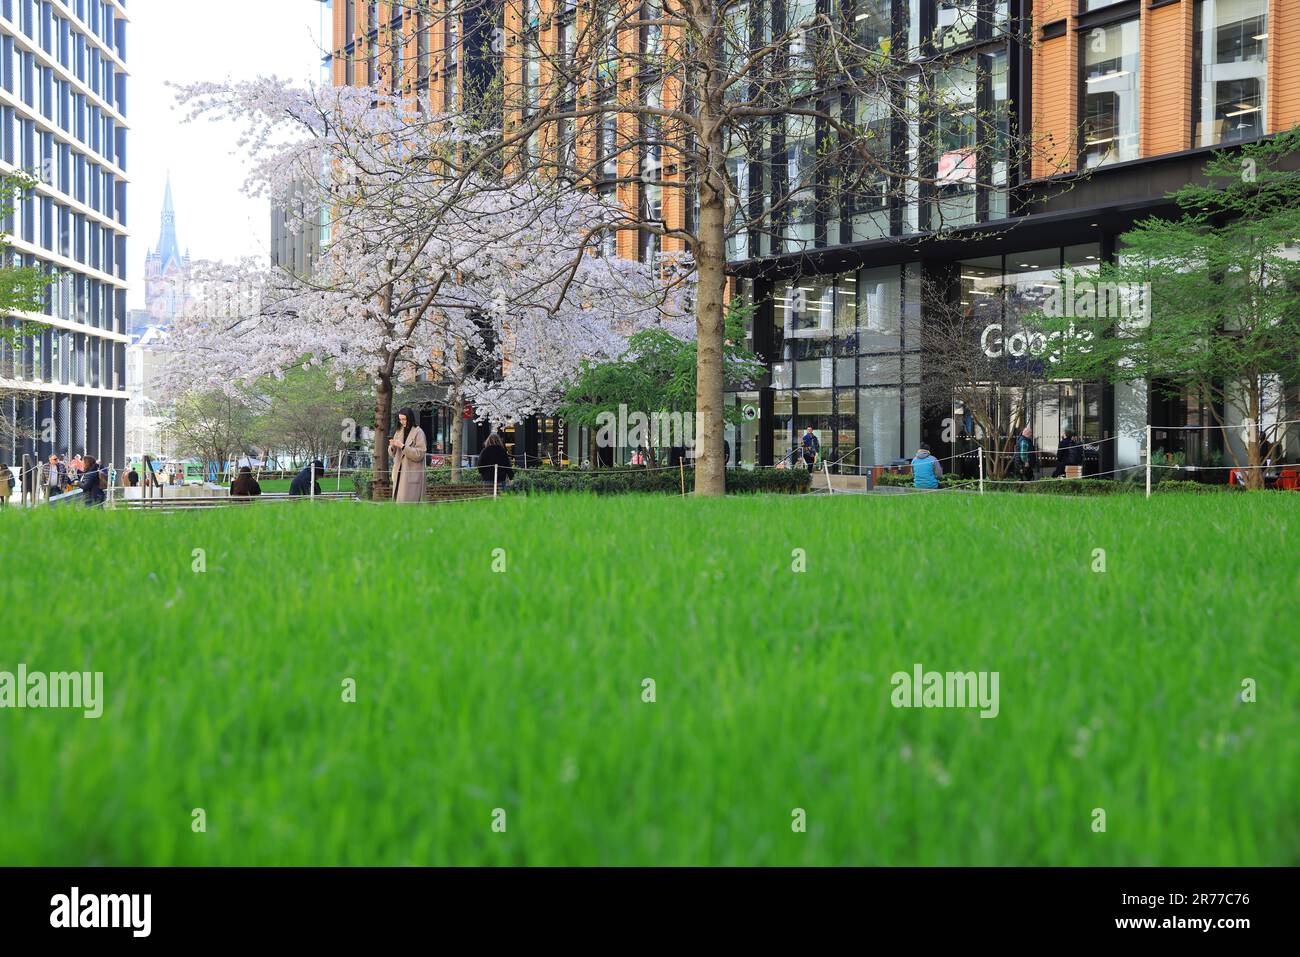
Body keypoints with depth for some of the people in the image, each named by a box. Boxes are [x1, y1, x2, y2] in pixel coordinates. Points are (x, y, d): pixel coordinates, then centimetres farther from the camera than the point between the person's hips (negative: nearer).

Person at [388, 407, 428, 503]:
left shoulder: (418, 432, -6)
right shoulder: (399, 432, 13)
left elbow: (419, 454, -14)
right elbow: (393, 454, 16)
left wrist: (403, 447, -20)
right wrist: (392, 446, -7)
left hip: (412, 474, -7)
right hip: (399, 472, 7)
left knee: (409, 500, -10)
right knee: (399, 500, 6)